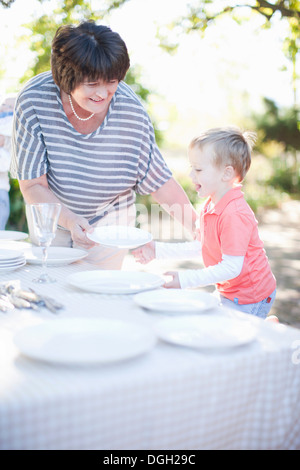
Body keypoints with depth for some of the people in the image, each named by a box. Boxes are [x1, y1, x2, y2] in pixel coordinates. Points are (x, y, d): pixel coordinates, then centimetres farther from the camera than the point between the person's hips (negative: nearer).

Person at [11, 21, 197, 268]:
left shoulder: (130, 109, -26)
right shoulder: (33, 100, -26)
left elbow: (159, 179, -16)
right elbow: (33, 185, -21)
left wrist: (196, 225, -21)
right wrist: (68, 219, -38)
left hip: (109, 219, 0)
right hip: (50, 214, 1)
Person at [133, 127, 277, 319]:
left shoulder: (235, 215, -29)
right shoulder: (209, 205, 2)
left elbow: (231, 268, -28)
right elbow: (200, 247, 11)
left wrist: (185, 279, -26)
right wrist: (158, 250, 7)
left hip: (250, 299, -9)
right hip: (229, 294, 9)